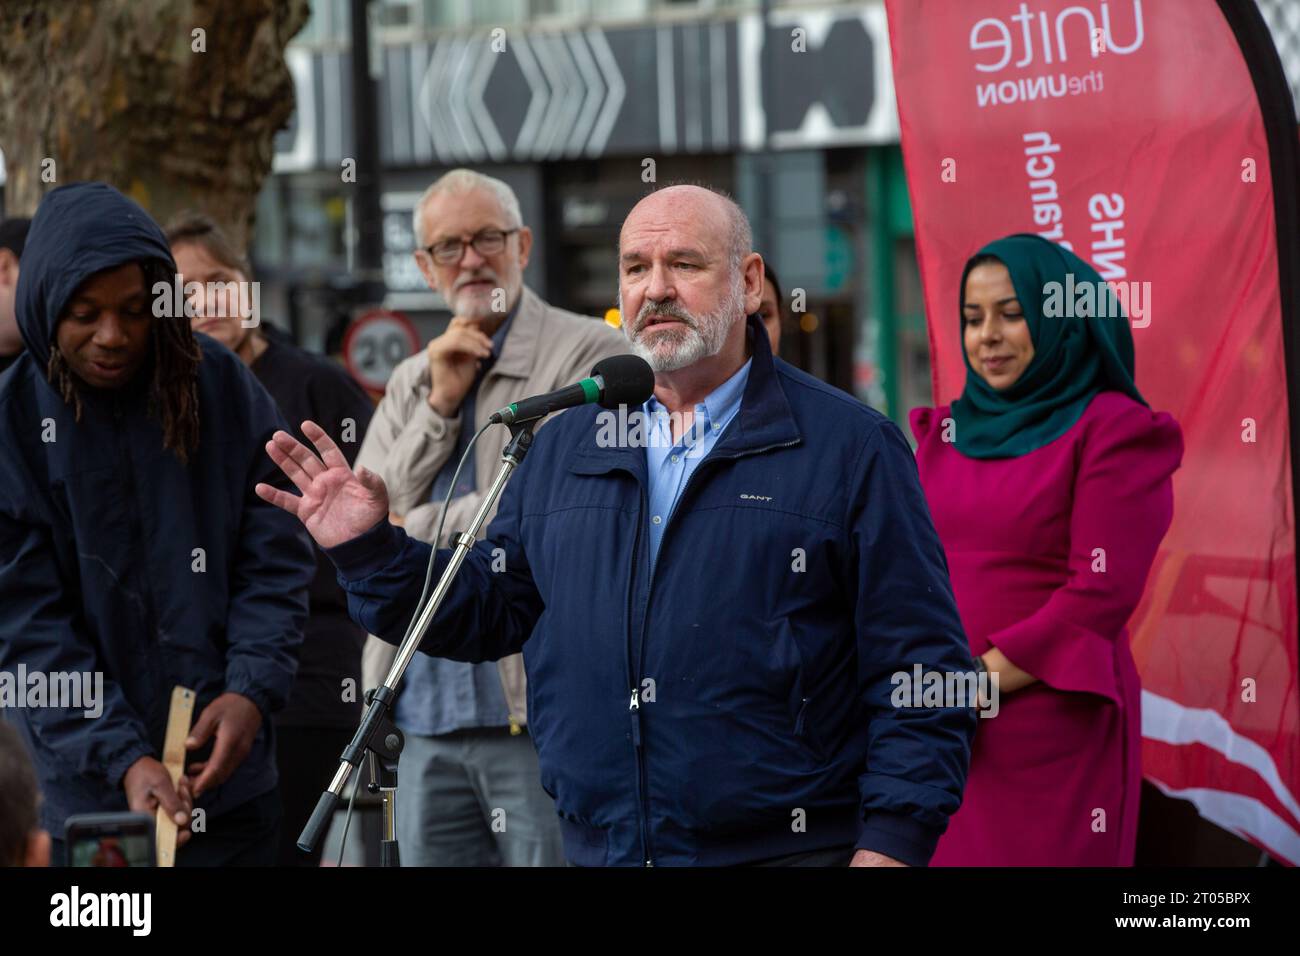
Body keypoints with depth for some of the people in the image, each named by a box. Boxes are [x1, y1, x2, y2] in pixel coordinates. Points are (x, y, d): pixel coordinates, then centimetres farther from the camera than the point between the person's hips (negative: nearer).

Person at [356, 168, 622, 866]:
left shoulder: (589, 353, -1)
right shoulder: (412, 381, 19)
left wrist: (413, 533, -1)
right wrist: (441, 403, -1)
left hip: (543, 705, -6)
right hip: (429, 714, 6)